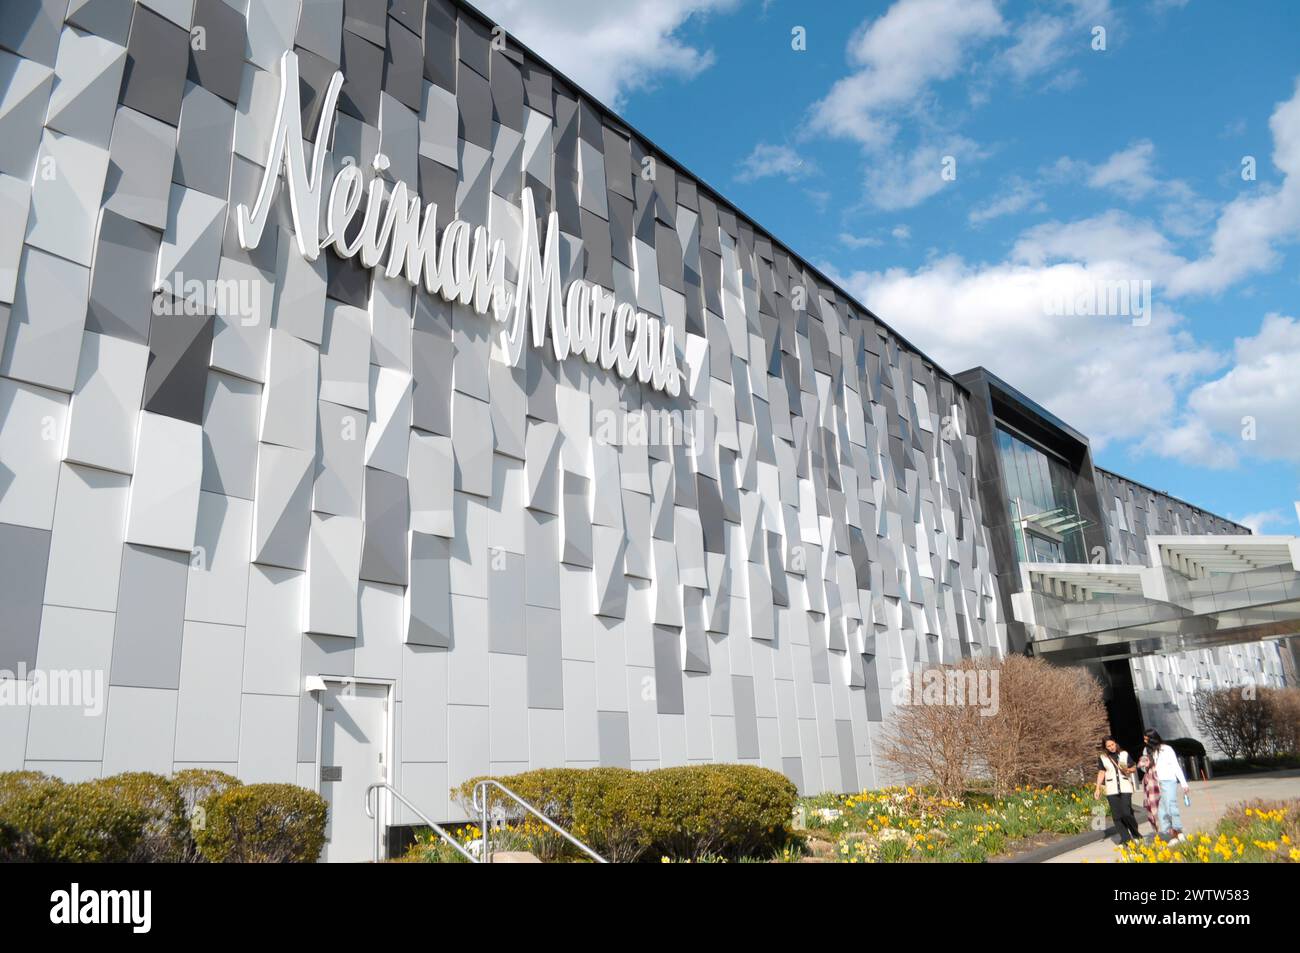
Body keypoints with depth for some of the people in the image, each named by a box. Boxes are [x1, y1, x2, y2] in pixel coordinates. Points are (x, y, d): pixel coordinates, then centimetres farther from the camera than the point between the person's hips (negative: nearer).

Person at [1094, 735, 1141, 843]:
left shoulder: (1124, 754, 6)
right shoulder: (1102, 758, 5)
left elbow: (1134, 768, 13)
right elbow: (1101, 773, 6)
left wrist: (1129, 770, -10)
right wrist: (1098, 789, 0)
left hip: (1125, 787, -1)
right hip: (1111, 789, 1)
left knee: (1126, 813, -12)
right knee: (1117, 815, -2)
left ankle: (1135, 834, 10)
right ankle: (1125, 838, 7)